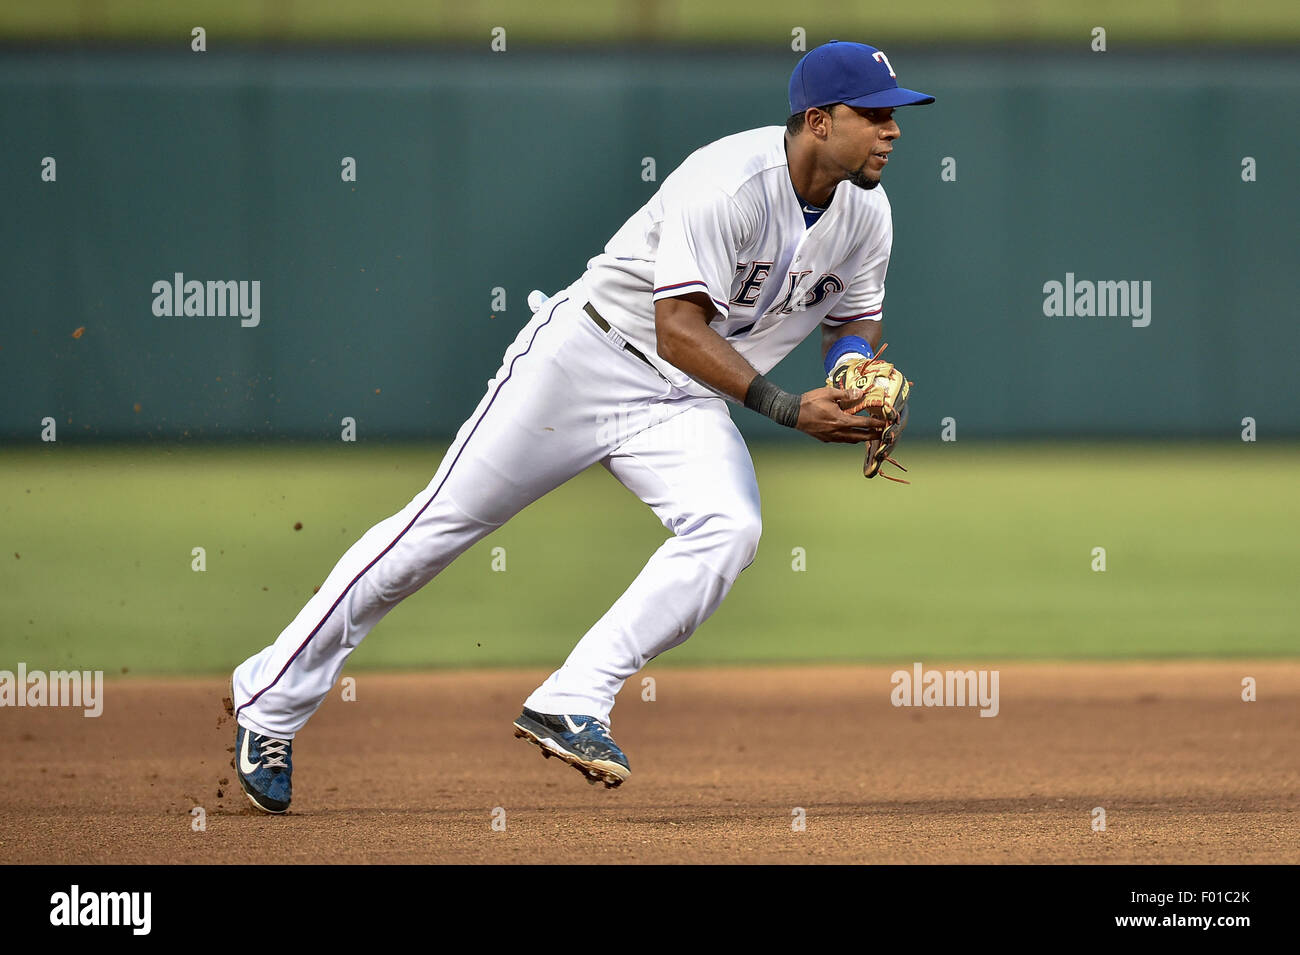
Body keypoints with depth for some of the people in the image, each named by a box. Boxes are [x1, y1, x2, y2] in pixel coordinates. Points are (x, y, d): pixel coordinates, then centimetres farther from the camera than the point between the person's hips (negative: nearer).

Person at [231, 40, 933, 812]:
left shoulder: (867, 212, -1)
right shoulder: (730, 184, -25)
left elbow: (857, 319, 16)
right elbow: (678, 330, -29)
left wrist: (858, 386, -7)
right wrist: (789, 409, -34)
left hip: (687, 403, 6)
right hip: (592, 352, -6)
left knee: (729, 528, -23)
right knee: (443, 522, -3)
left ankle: (571, 705, -21)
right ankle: (274, 700, 8)